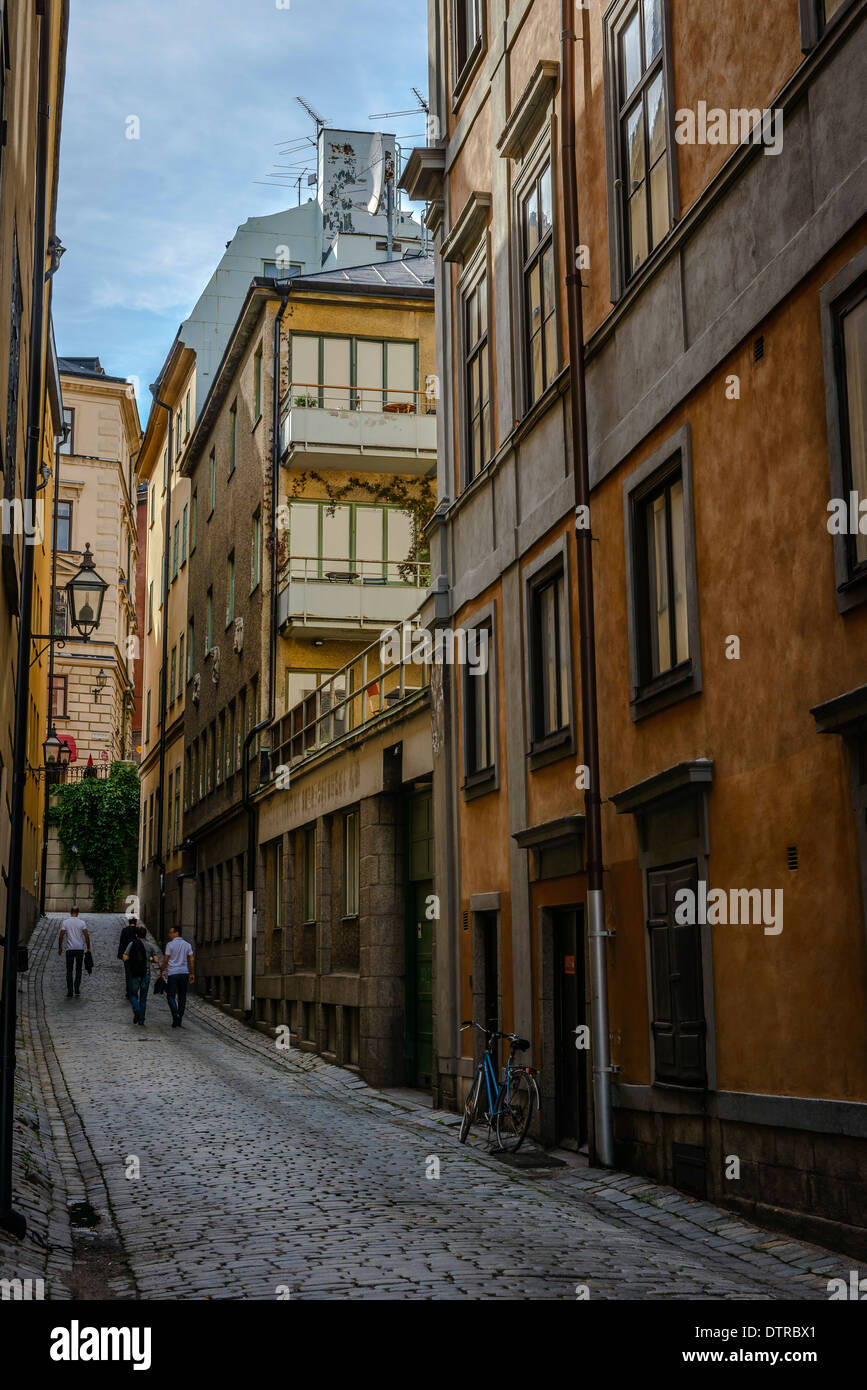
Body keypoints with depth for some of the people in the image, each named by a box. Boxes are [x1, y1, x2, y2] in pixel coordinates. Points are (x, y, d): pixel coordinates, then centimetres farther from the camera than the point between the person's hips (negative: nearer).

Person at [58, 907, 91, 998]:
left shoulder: (65, 922, -2)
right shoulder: (81, 923, -1)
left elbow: (61, 936, -5)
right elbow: (87, 936, -5)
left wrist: (60, 948, 7)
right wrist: (88, 948, 5)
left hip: (70, 949, -1)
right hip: (80, 949, 1)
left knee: (69, 970, 4)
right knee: (78, 969, 14)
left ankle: (69, 991, -2)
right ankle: (77, 989, 12)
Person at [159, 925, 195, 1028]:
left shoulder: (170, 944, -6)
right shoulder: (187, 945, 7)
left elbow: (165, 960, -7)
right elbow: (192, 960, 3)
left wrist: (161, 972, 4)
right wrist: (192, 974, 7)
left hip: (173, 973, -4)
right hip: (184, 973, 4)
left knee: (171, 996, 1)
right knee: (182, 997, 10)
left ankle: (175, 1015, -20)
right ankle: (180, 1020, 10)